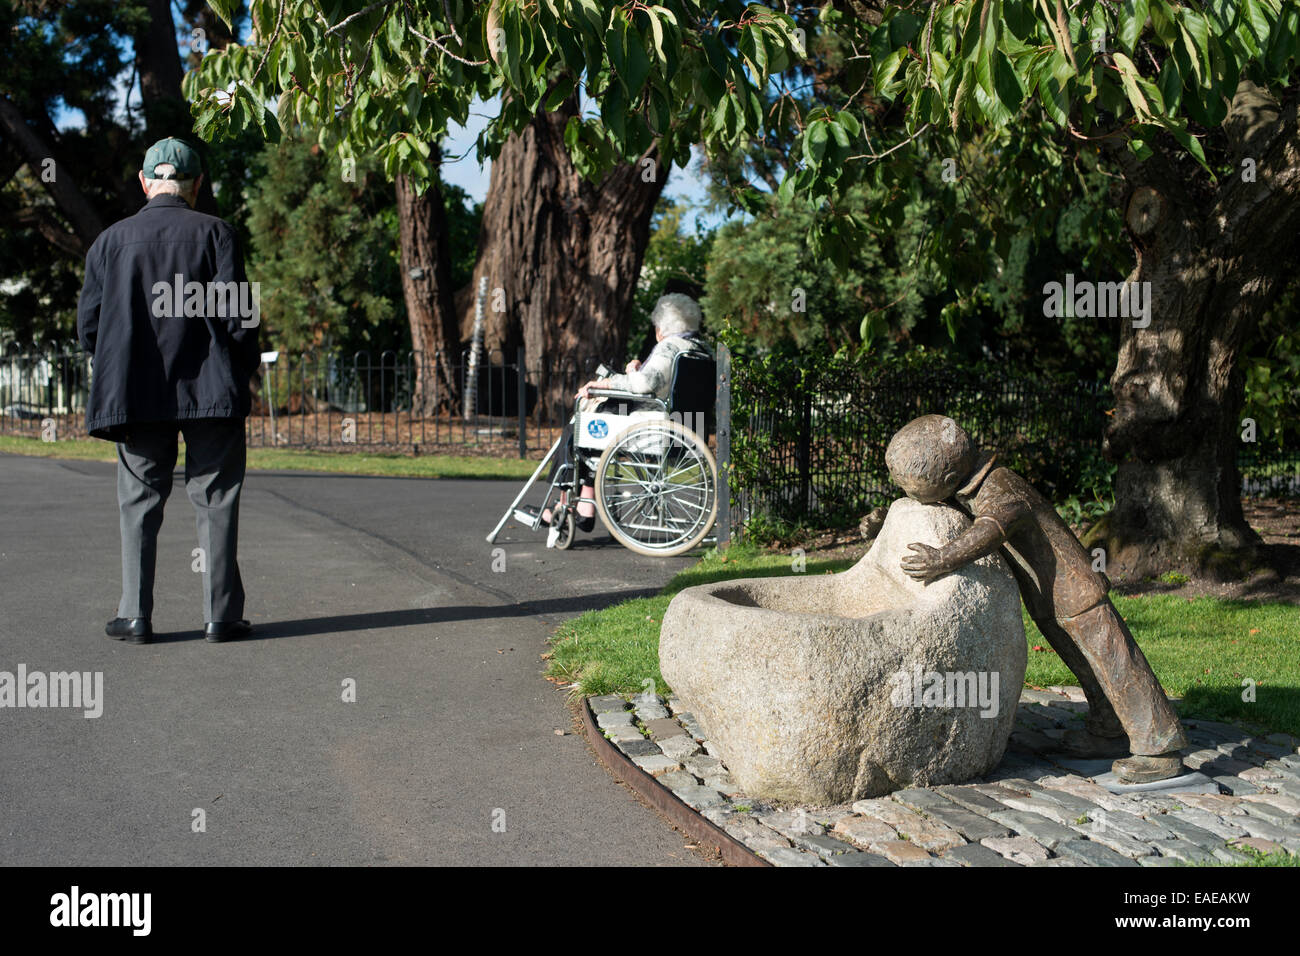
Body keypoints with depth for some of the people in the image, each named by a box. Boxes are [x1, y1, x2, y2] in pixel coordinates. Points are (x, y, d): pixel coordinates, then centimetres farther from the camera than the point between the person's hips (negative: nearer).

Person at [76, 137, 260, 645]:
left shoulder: (110, 240, 4)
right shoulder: (215, 232, -4)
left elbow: (88, 325, 5)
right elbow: (237, 315, -9)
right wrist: (242, 373, 4)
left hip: (134, 394, 2)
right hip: (211, 390, -2)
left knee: (139, 502, 11)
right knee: (215, 501, 5)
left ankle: (135, 615, 11)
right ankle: (221, 614, 6)